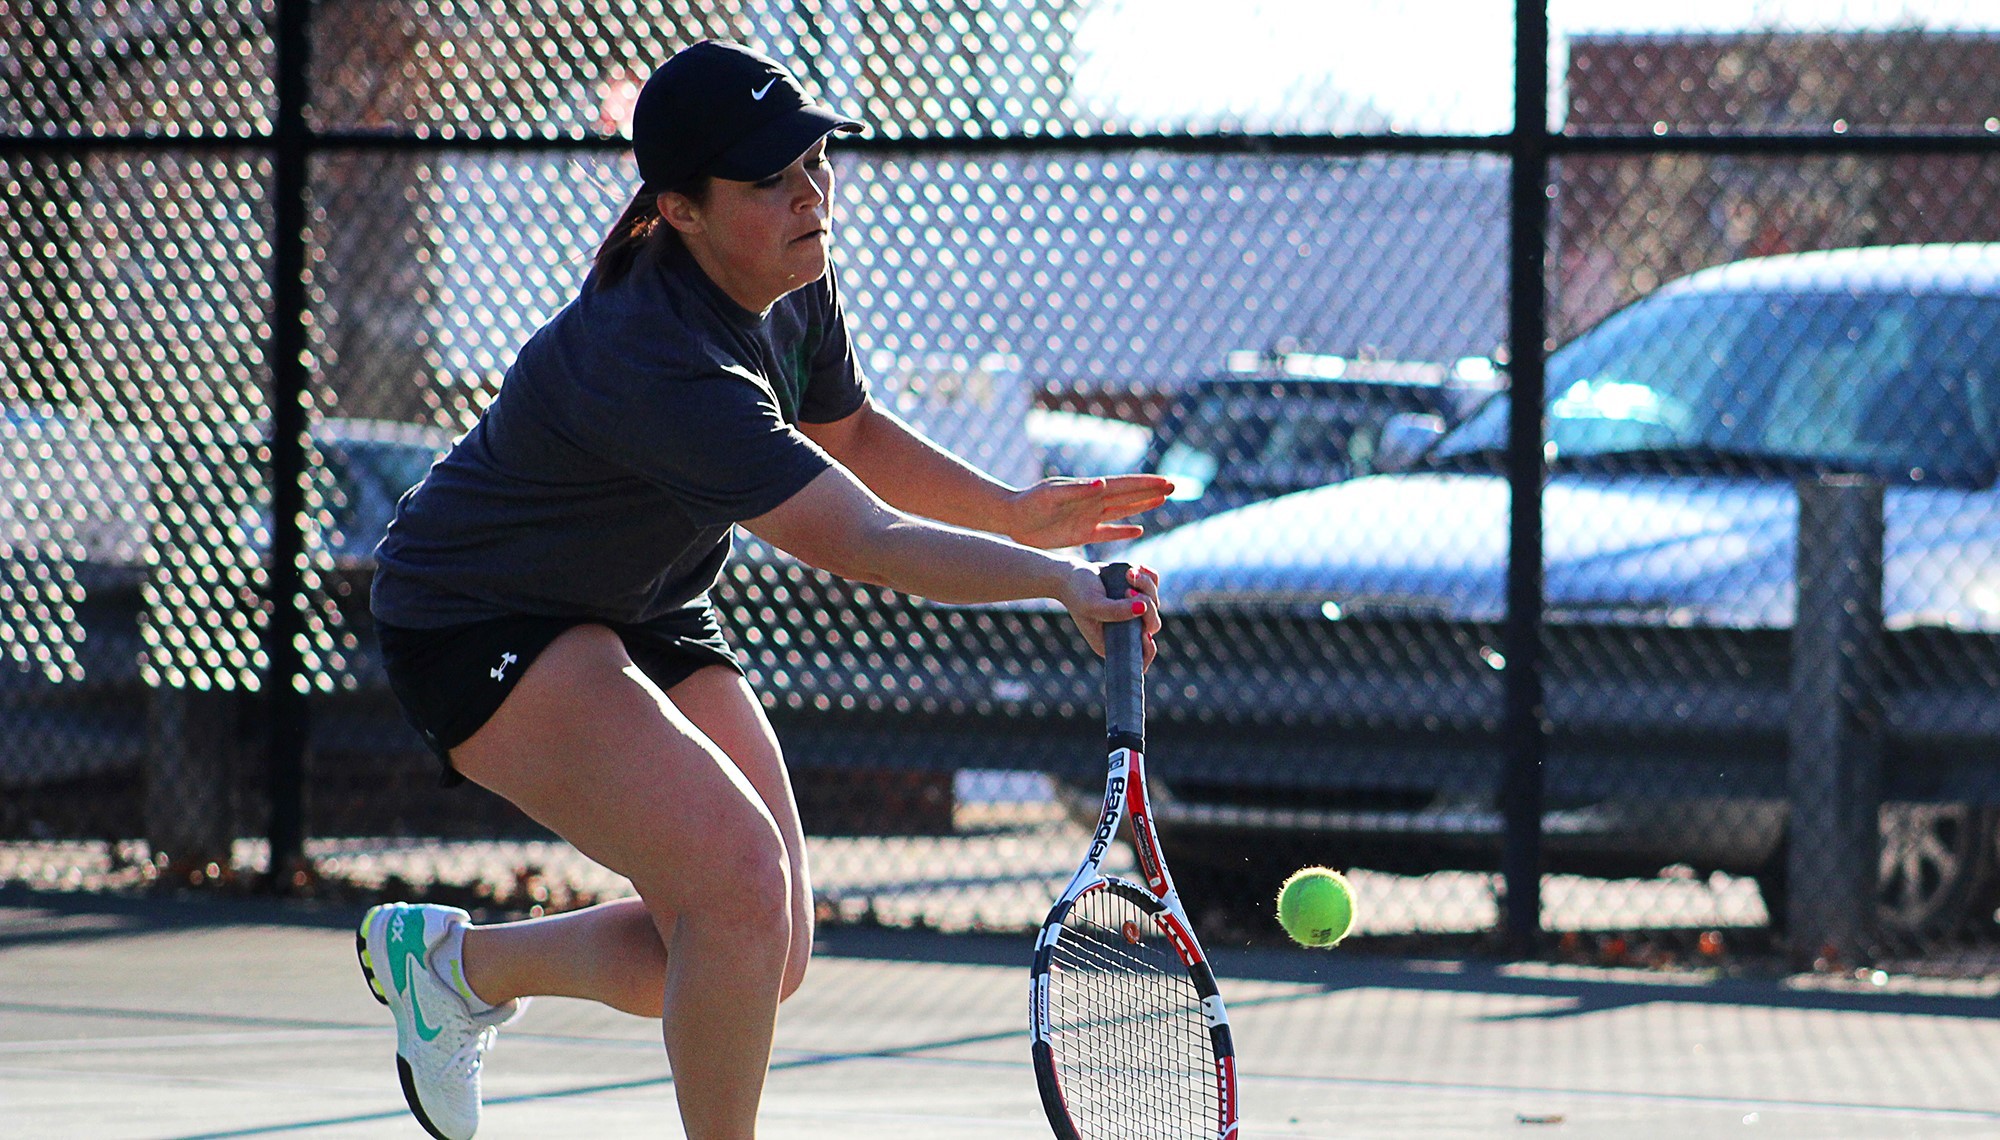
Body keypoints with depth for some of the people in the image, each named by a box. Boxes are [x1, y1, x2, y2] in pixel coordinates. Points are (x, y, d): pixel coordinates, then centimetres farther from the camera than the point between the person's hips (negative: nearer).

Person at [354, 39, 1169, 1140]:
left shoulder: (795, 284, -8)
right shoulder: (657, 360, -36)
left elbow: (850, 435, 12)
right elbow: (862, 540, -42)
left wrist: (1018, 511, -3)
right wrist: (1054, 578, -52)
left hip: (640, 612, 9)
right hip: (480, 625, -9)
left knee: (769, 957, 6)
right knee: (740, 875, -27)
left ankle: (455, 959, 28)